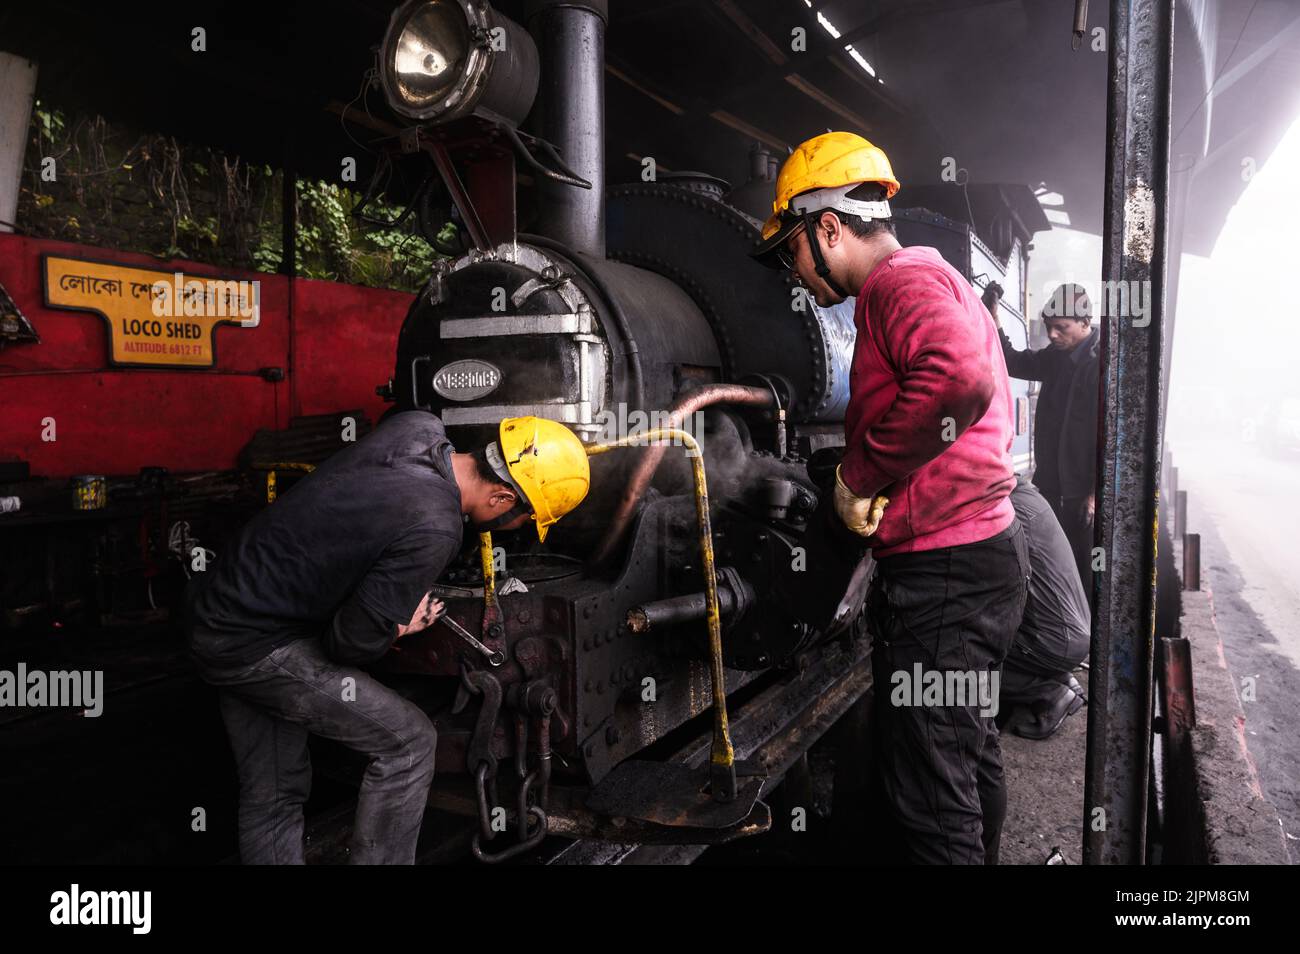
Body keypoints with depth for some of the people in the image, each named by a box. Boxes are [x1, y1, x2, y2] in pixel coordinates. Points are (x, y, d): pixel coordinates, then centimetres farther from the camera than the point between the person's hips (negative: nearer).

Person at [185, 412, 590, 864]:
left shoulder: (419, 427, -6)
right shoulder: (434, 530, -28)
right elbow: (353, 642, -21)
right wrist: (401, 626, -1)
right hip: (253, 647, -9)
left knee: (273, 792, 19)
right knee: (407, 741, -2)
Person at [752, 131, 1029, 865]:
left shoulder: (902, 281, -13)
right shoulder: (931, 281, 20)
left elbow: (959, 381, -33)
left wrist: (858, 475, -21)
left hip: (943, 569, -11)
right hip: (984, 553, 11)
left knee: (929, 786, -1)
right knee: (969, 747, 25)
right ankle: (980, 854, 42)